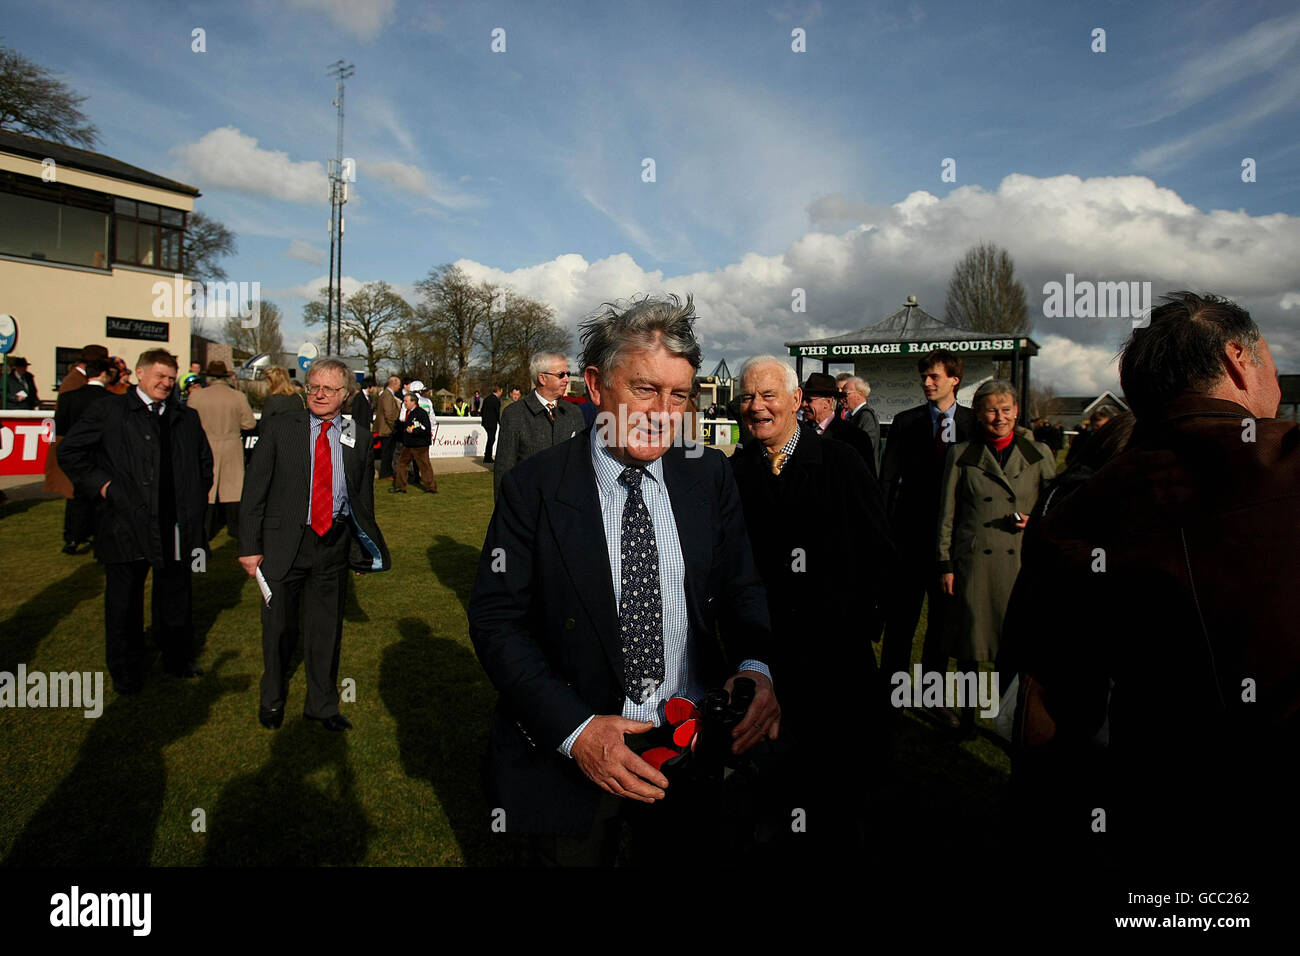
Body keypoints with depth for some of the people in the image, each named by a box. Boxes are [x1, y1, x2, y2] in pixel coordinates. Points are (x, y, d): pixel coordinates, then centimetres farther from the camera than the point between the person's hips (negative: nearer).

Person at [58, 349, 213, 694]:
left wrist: (197, 497, 13)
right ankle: (126, 674, 24)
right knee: (124, 603, 9)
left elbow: (205, 461, 23)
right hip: (126, 523, -3)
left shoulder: (187, 419, 11)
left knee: (176, 599, 14)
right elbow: (69, 450, 1)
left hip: (175, 524, 3)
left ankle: (178, 660, 32)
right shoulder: (108, 411, -1)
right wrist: (99, 483, -6)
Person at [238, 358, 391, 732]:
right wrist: (250, 546, -7)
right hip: (283, 543, -1)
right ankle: (272, 700, 38)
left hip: (334, 545, 2)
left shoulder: (358, 439, 4)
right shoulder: (279, 429, -2)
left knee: (326, 629, 12)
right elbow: (254, 490, -3)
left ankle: (322, 705, 31)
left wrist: (363, 548, 11)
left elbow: (363, 498, 11)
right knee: (278, 627, 13)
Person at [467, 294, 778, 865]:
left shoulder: (710, 477, -2)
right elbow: (496, 620, -11)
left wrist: (755, 667, -20)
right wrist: (575, 729, -22)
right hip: (567, 755, -2)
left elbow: (742, 589, 2)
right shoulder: (534, 487, -11)